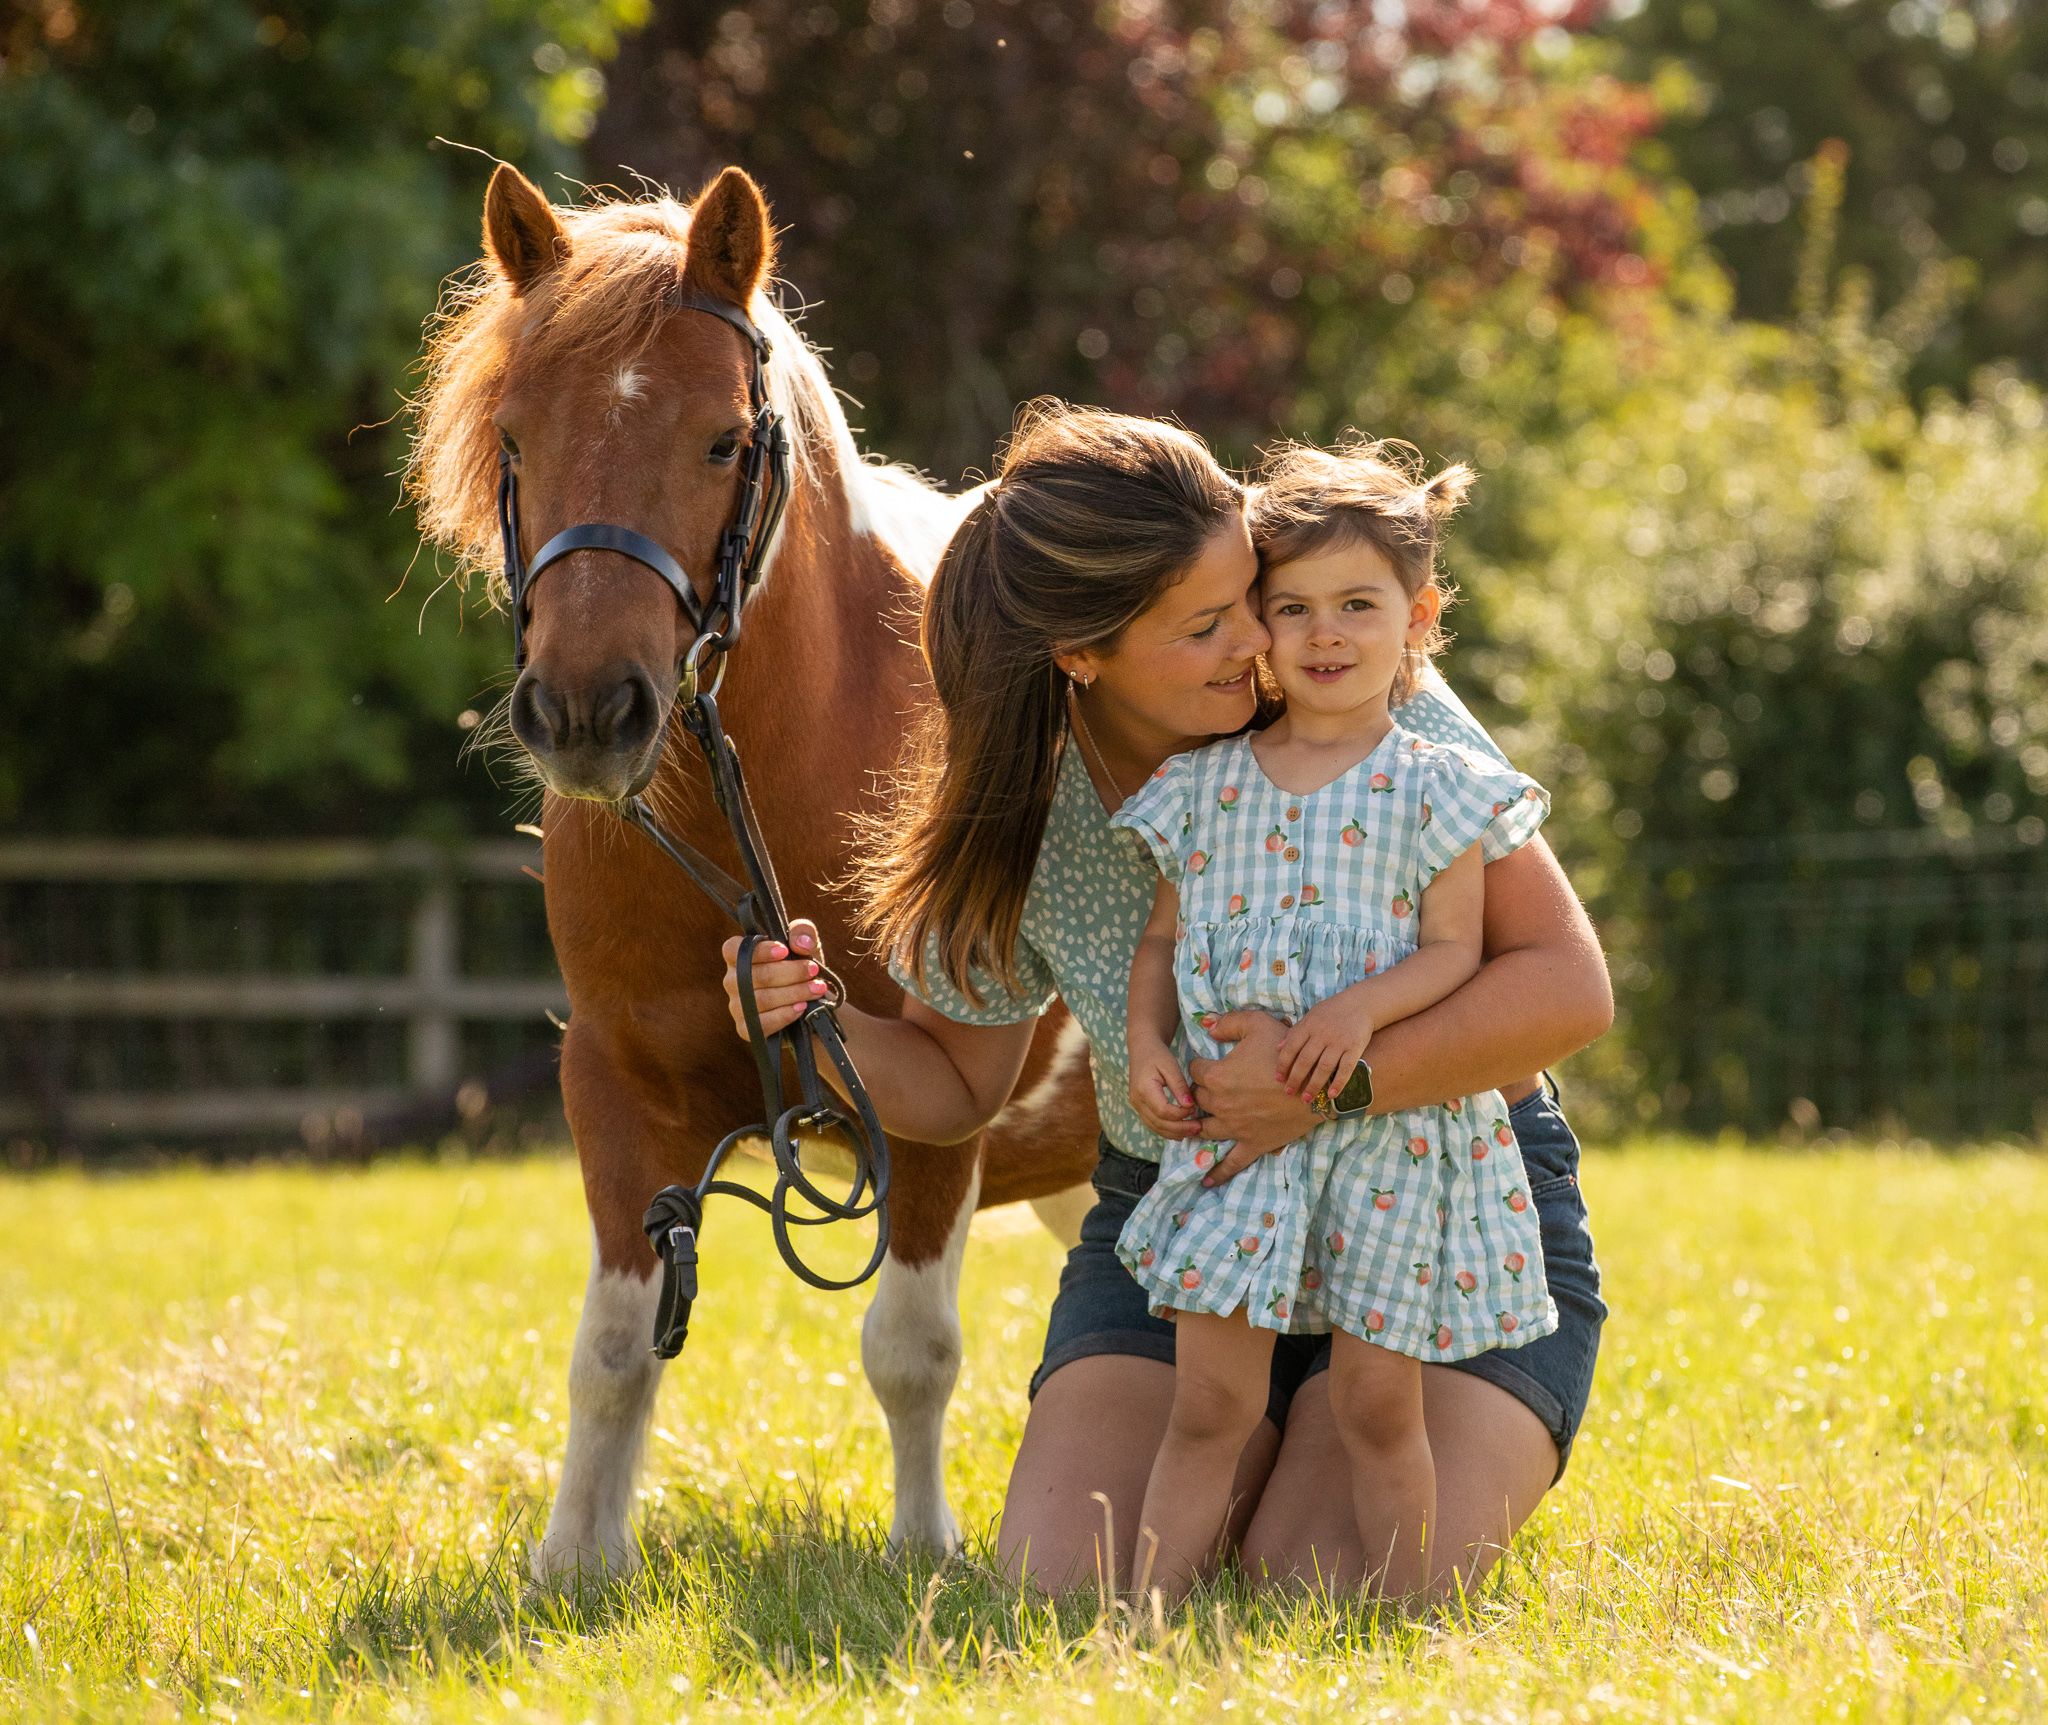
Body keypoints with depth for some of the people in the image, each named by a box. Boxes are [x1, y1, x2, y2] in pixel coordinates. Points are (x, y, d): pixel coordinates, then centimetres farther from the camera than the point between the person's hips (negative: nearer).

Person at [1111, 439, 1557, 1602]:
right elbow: (1164, 939, 13)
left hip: (1393, 1131, -2)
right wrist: (1147, 1048, -4)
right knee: (1210, 1402, -1)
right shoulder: (1204, 785, 8)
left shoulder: (1435, 789, 0)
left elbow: (1454, 949, -4)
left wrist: (1366, 1009, -21)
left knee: (1381, 1404, 2)